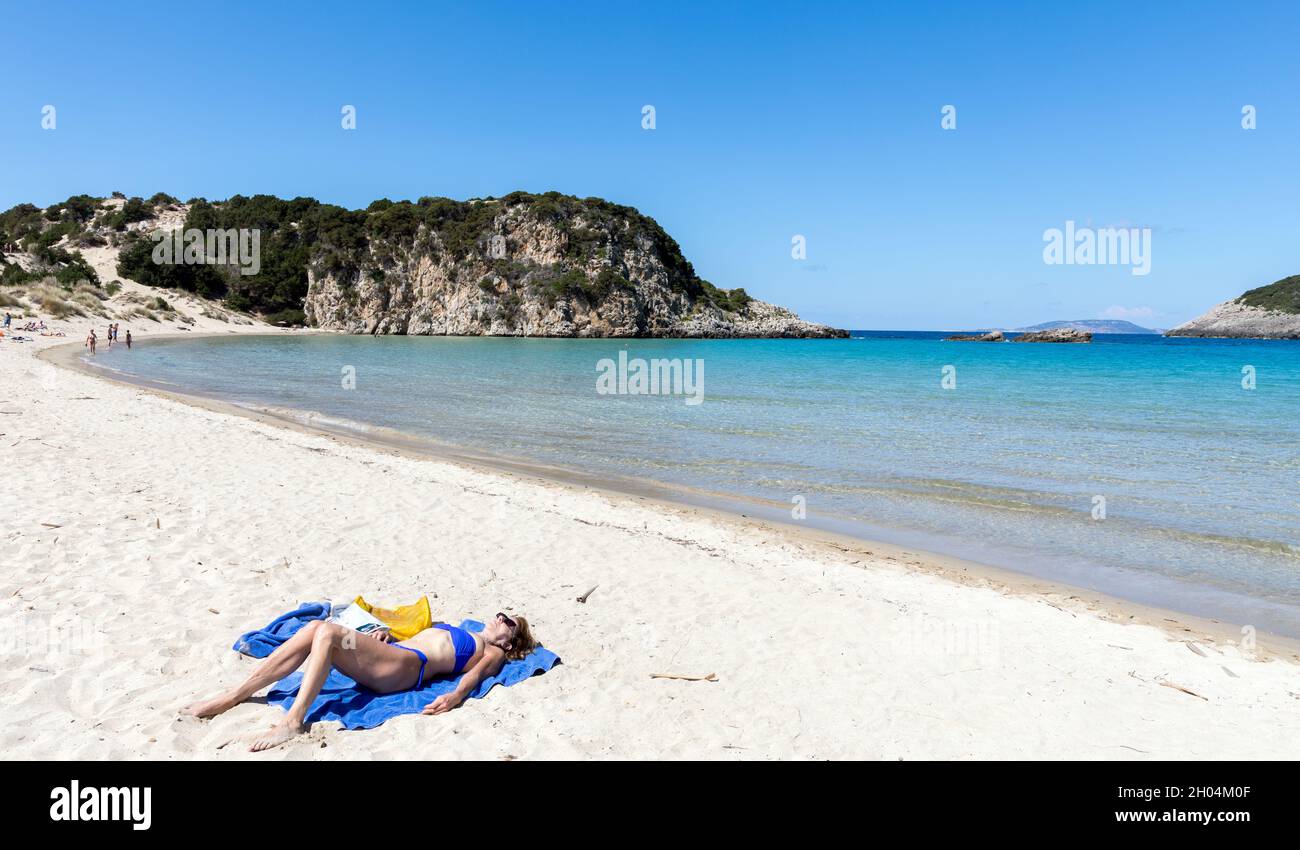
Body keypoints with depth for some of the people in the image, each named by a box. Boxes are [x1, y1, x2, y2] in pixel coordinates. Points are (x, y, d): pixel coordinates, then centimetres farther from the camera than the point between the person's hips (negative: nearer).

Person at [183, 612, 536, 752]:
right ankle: (235, 695, -15)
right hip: (387, 656, 7)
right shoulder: (455, 631, 37)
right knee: (315, 628, -16)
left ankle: (294, 721, -31)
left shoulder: (493, 653, 14)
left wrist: (457, 694, -28)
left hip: (405, 667, -7)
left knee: (327, 632, -26)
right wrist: (385, 634, 17)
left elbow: (475, 674, -8)